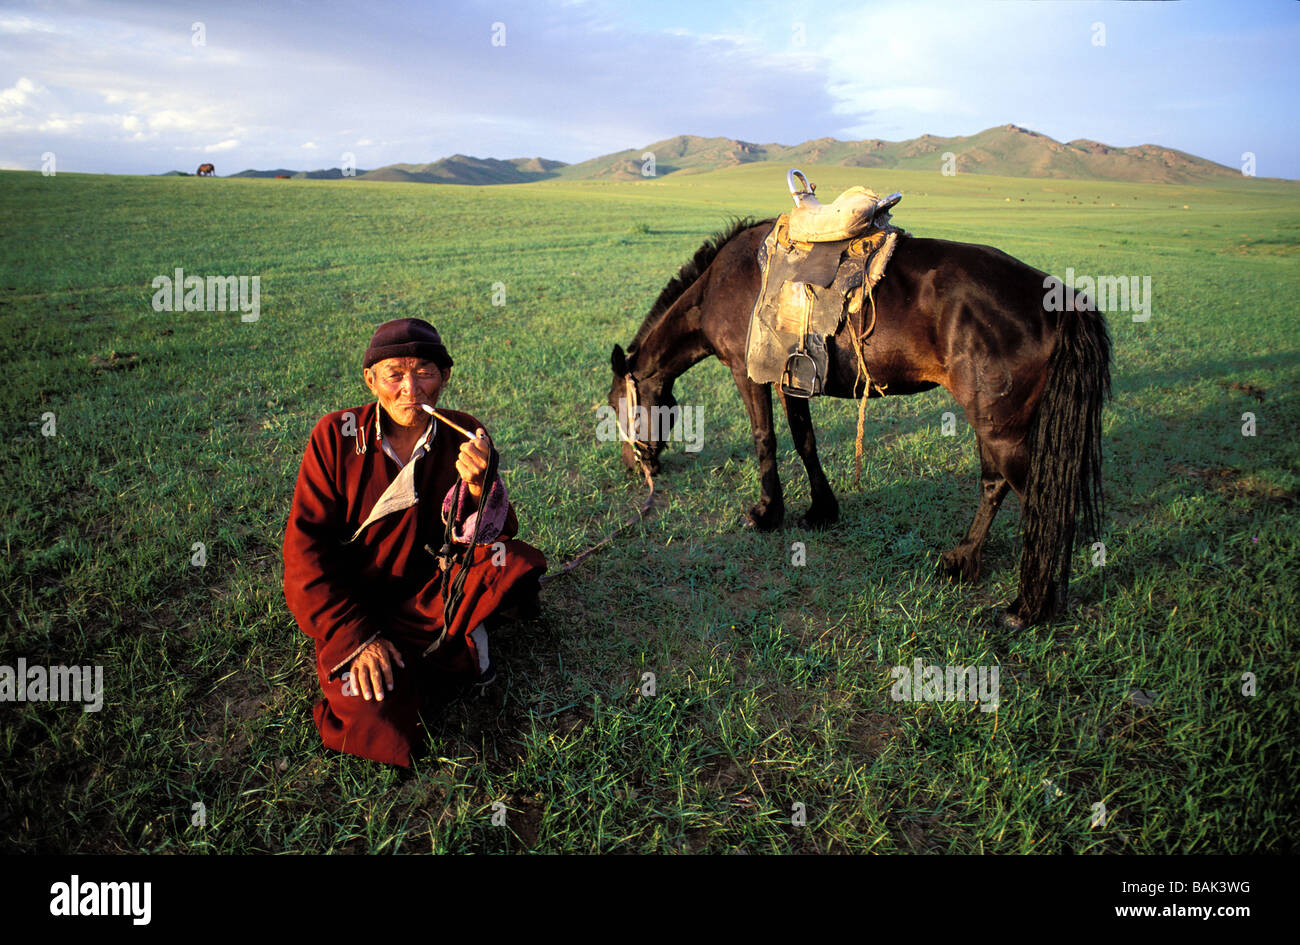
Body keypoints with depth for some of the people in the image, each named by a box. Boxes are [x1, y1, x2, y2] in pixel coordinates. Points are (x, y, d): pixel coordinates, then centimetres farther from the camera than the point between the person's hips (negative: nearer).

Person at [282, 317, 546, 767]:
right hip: (352, 607, -1)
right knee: (379, 731, -23)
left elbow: (491, 539, -11)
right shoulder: (336, 435, -10)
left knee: (518, 564, -25)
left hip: (431, 594, 2)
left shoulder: (463, 438, -6)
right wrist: (355, 637, -17)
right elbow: (306, 545, -9)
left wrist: (478, 485, -32)